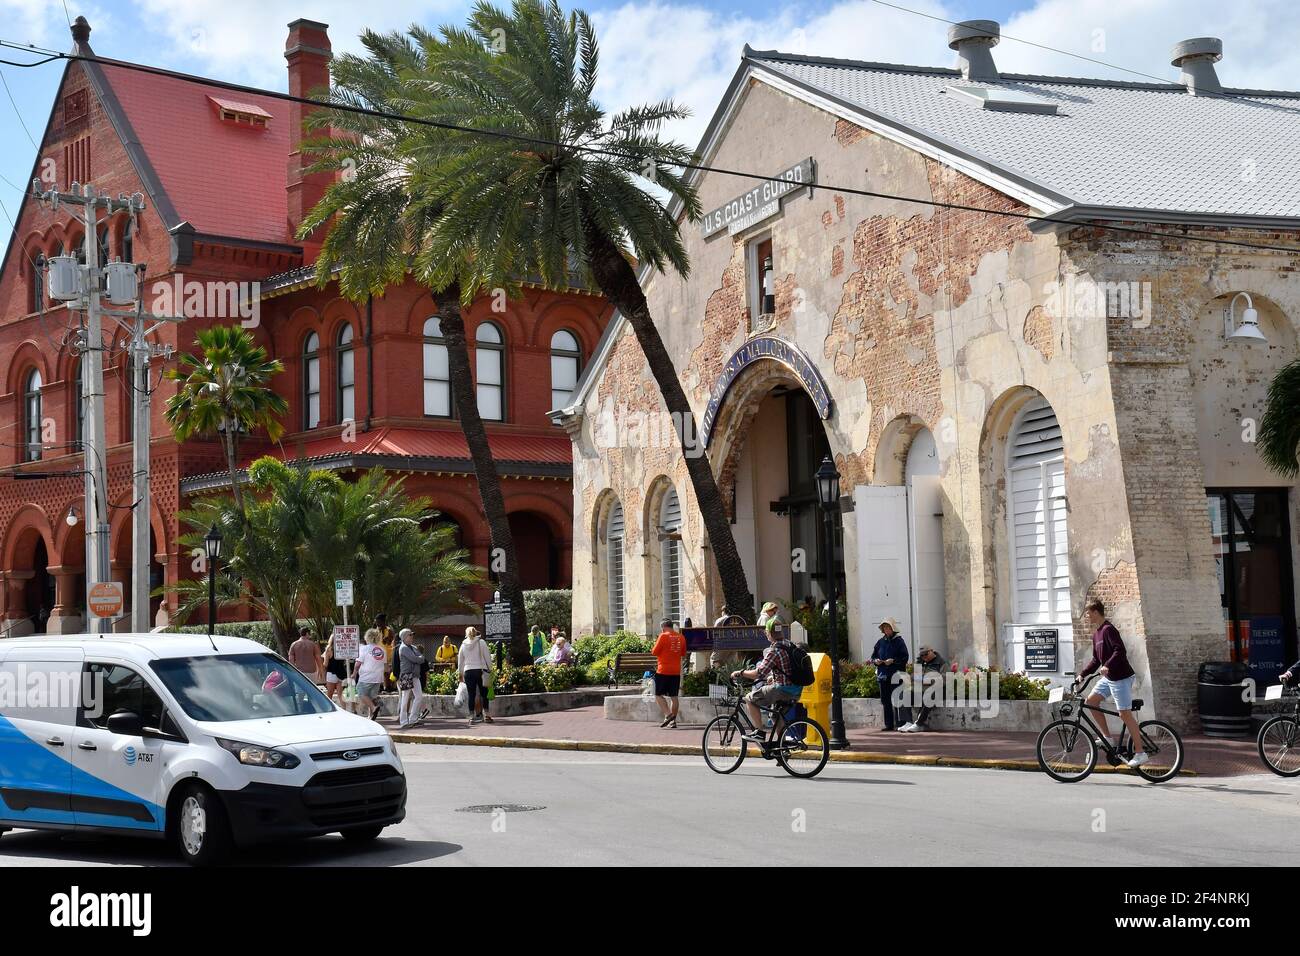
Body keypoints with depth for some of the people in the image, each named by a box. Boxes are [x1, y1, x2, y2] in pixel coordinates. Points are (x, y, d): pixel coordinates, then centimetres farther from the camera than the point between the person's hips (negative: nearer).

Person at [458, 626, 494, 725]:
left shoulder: (463, 645, 10)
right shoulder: (481, 642, 1)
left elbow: (460, 661, 14)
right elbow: (487, 657, -1)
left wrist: (461, 674, 23)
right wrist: (490, 669, 6)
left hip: (468, 671, 2)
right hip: (480, 670, -2)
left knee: (471, 694, 4)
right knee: (484, 693, 4)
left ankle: (472, 716, 2)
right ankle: (486, 714, 3)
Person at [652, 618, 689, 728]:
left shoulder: (663, 636, -10)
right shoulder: (681, 637, 7)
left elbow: (654, 652, -7)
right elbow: (683, 654, 16)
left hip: (663, 671, -5)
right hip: (676, 671, 5)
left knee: (658, 695, 2)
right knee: (674, 696, 7)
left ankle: (668, 714, -14)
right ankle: (673, 720, 7)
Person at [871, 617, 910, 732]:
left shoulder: (899, 641, -1)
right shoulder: (881, 642, 14)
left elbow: (904, 657, -7)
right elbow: (873, 657, 19)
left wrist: (893, 660, -19)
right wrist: (876, 661, -3)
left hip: (895, 674, -5)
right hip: (883, 674, 5)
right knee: (885, 700, 5)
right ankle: (889, 725, 10)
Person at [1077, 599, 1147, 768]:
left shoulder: (1108, 629, -15)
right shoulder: (1096, 633, 14)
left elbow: (1120, 651, -26)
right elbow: (1096, 660, 20)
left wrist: (1107, 666, -35)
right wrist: (1082, 675, 14)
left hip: (1120, 677, -10)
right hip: (1108, 677, 10)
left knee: (1125, 713, -8)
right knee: (1091, 701, 7)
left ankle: (1140, 753, -3)